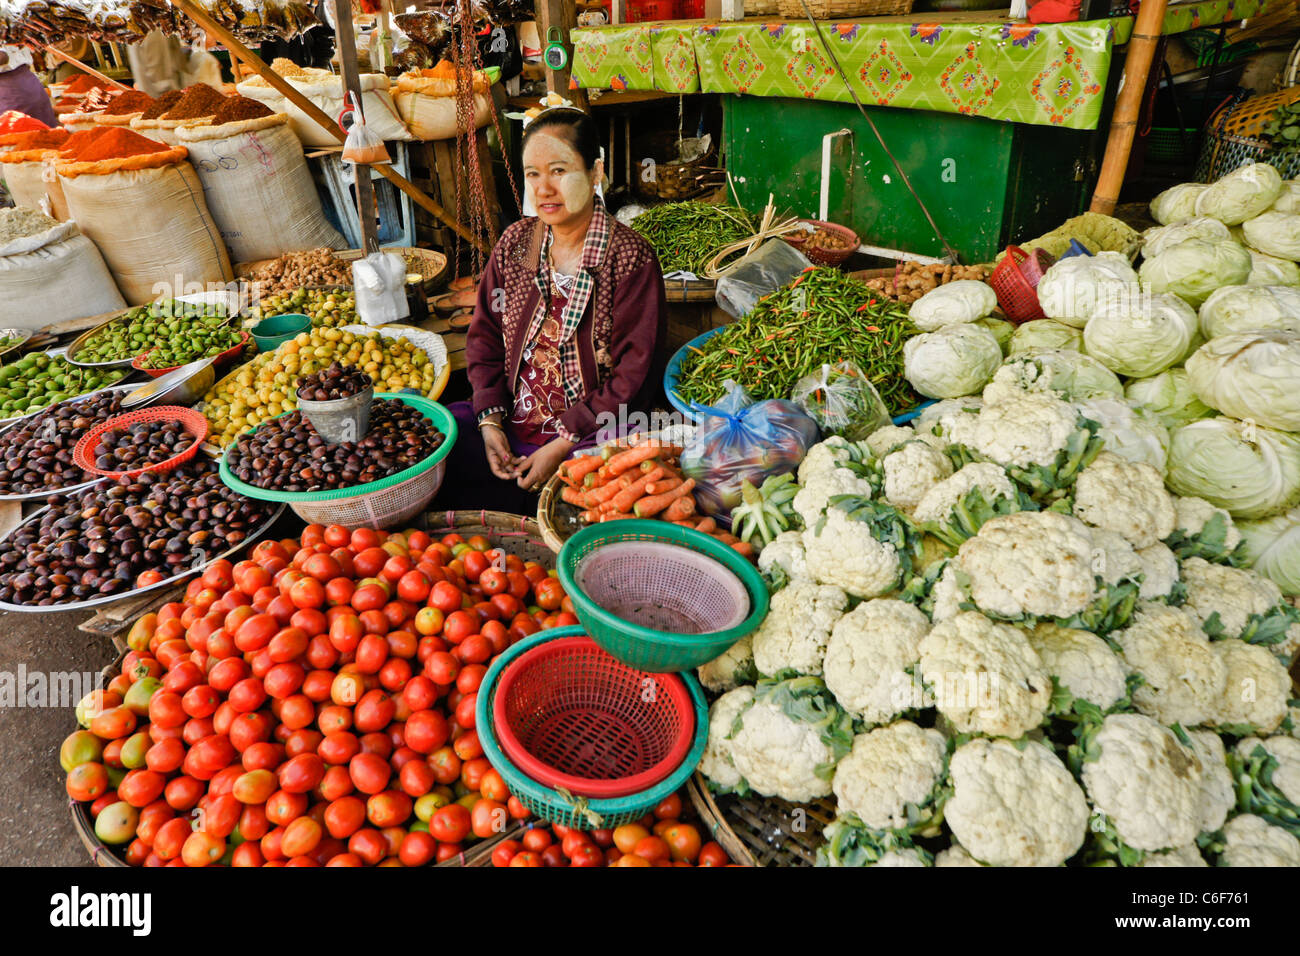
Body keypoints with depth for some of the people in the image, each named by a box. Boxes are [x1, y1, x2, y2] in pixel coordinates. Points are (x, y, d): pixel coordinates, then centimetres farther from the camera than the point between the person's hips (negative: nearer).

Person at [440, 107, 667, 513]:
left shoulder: (630, 257, -8)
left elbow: (634, 374, -12)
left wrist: (563, 445, -15)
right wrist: (490, 420, -3)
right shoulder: (514, 243, 8)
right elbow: (484, 336, 12)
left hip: (591, 435, -5)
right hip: (510, 423, 5)